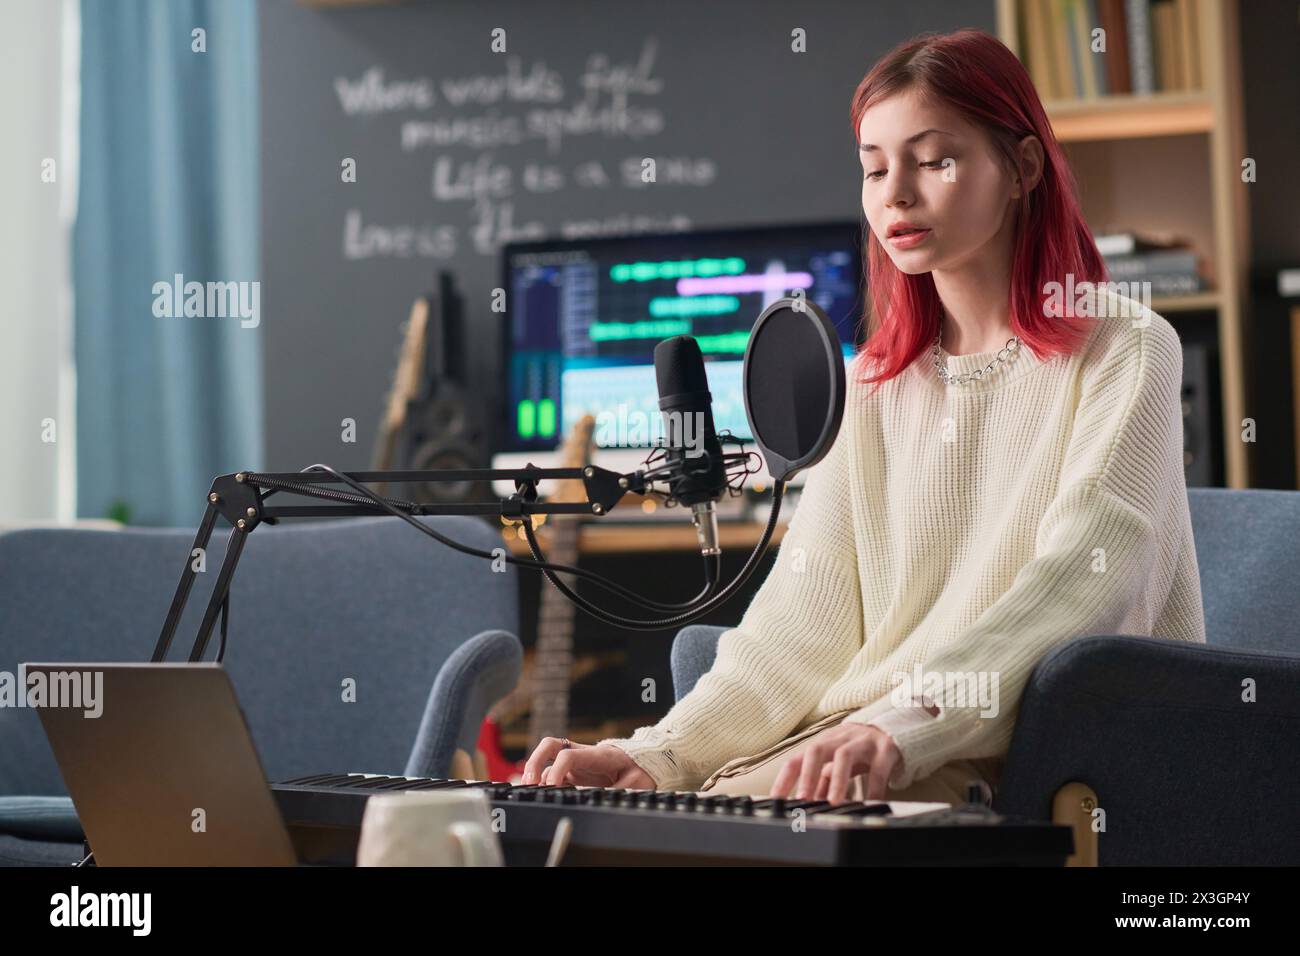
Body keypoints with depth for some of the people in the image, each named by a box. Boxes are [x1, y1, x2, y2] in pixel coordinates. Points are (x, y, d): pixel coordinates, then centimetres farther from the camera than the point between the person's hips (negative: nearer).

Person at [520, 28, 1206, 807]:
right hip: (866, 747, 5)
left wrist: (897, 726, -30)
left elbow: (1073, 583, -16)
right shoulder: (869, 389, 17)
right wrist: (659, 755, -9)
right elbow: (802, 626, 8)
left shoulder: (1125, 350, 0)